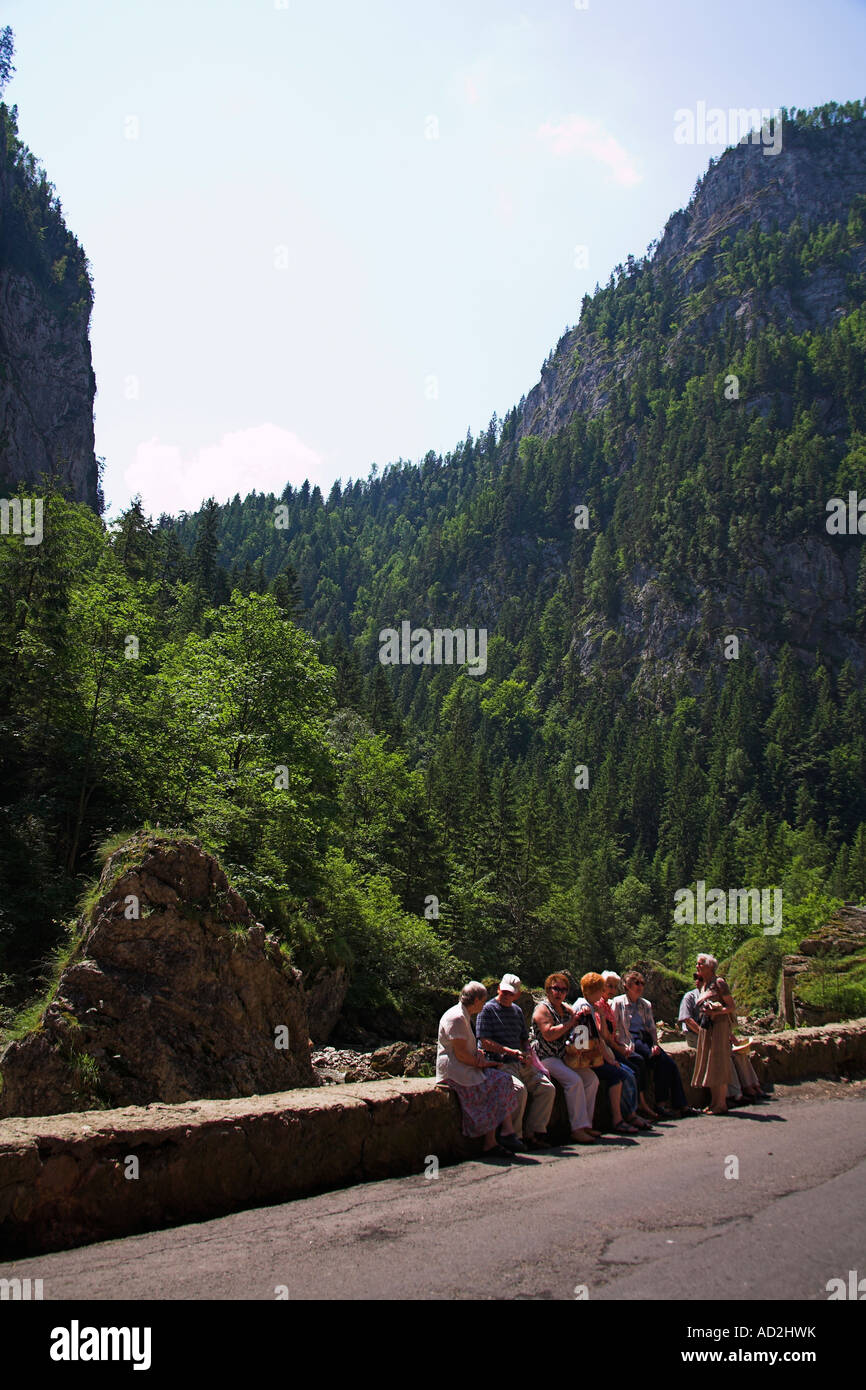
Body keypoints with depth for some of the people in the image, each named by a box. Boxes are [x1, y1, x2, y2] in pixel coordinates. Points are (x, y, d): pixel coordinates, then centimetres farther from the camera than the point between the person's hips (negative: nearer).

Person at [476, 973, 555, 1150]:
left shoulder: (518, 1011, 20)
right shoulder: (488, 1009, -2)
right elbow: (485, 1042, -10)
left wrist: (526, 1053, 5)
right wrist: (511, 1051, -17)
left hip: (520, 1064, 7)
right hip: (498, 1064, -7)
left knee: (547, 1088, -10)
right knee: (519, 1090, -31)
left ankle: (534, 1133, -7)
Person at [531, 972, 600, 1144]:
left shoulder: (566, 1009, 17)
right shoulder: (542, 1009, -6)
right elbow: (549, 1034, -21)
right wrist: (571, 1023, -15)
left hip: (563, 1057, 8)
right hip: (546, 1057, -8)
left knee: (592, 1078, -7)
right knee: (574, 1080, -27)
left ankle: (586, 1124, -2)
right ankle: (577, 1129, -24)